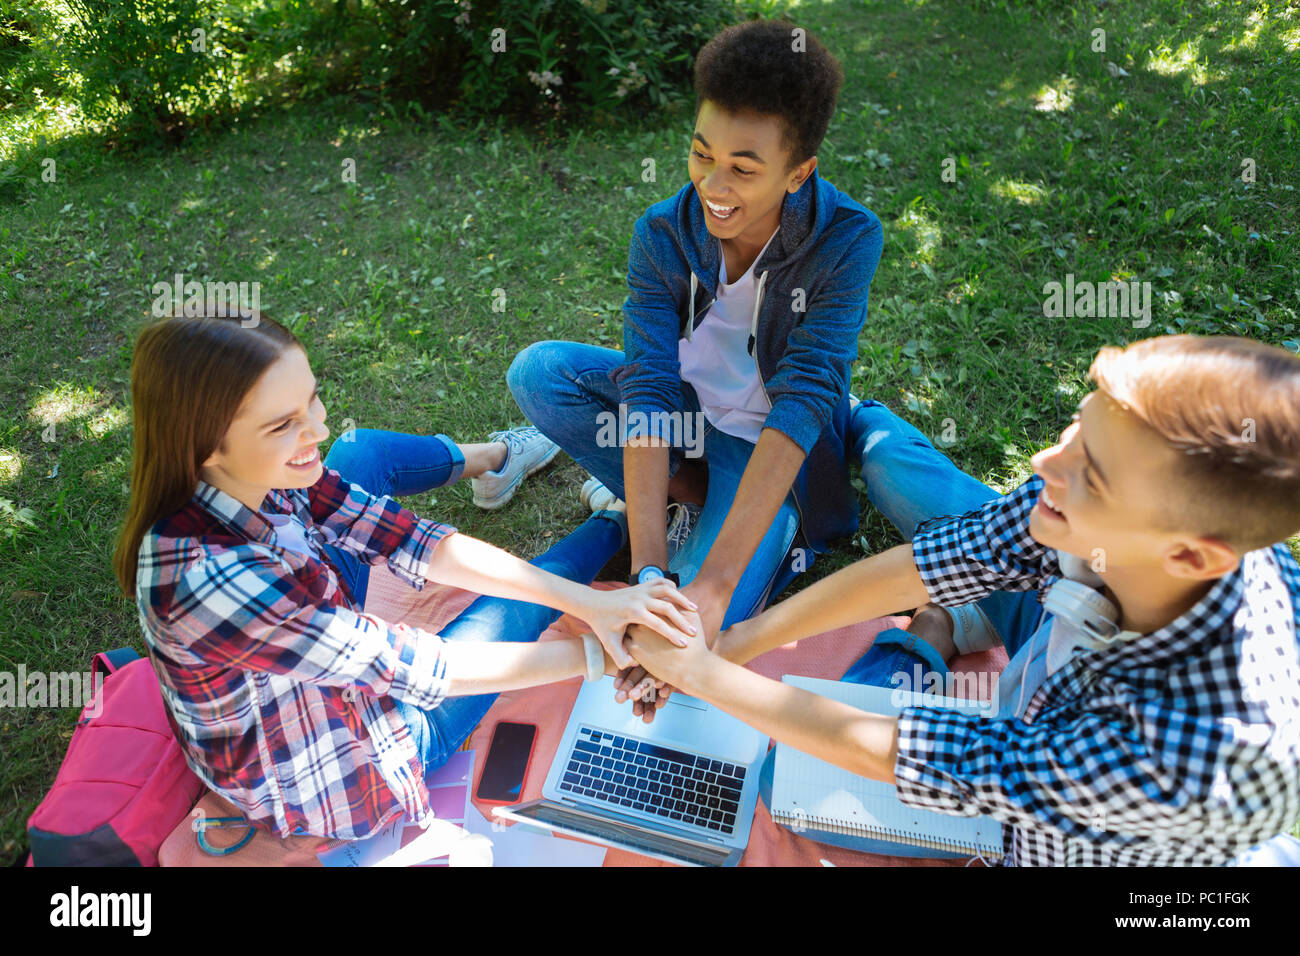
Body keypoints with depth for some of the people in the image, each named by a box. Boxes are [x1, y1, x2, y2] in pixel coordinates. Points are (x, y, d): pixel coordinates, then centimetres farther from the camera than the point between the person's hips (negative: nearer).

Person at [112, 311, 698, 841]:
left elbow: (414, 545, -18)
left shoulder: (264, 479, -20)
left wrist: (587, 601, -23)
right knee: (525, 600, 5)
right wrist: (595, 655, -25)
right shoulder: (206, 579, -42)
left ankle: (482, 458, 38)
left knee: (359, 454, 8)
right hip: (328, 783, -6)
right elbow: (404, 666, -34)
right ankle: (618, 521, 34)